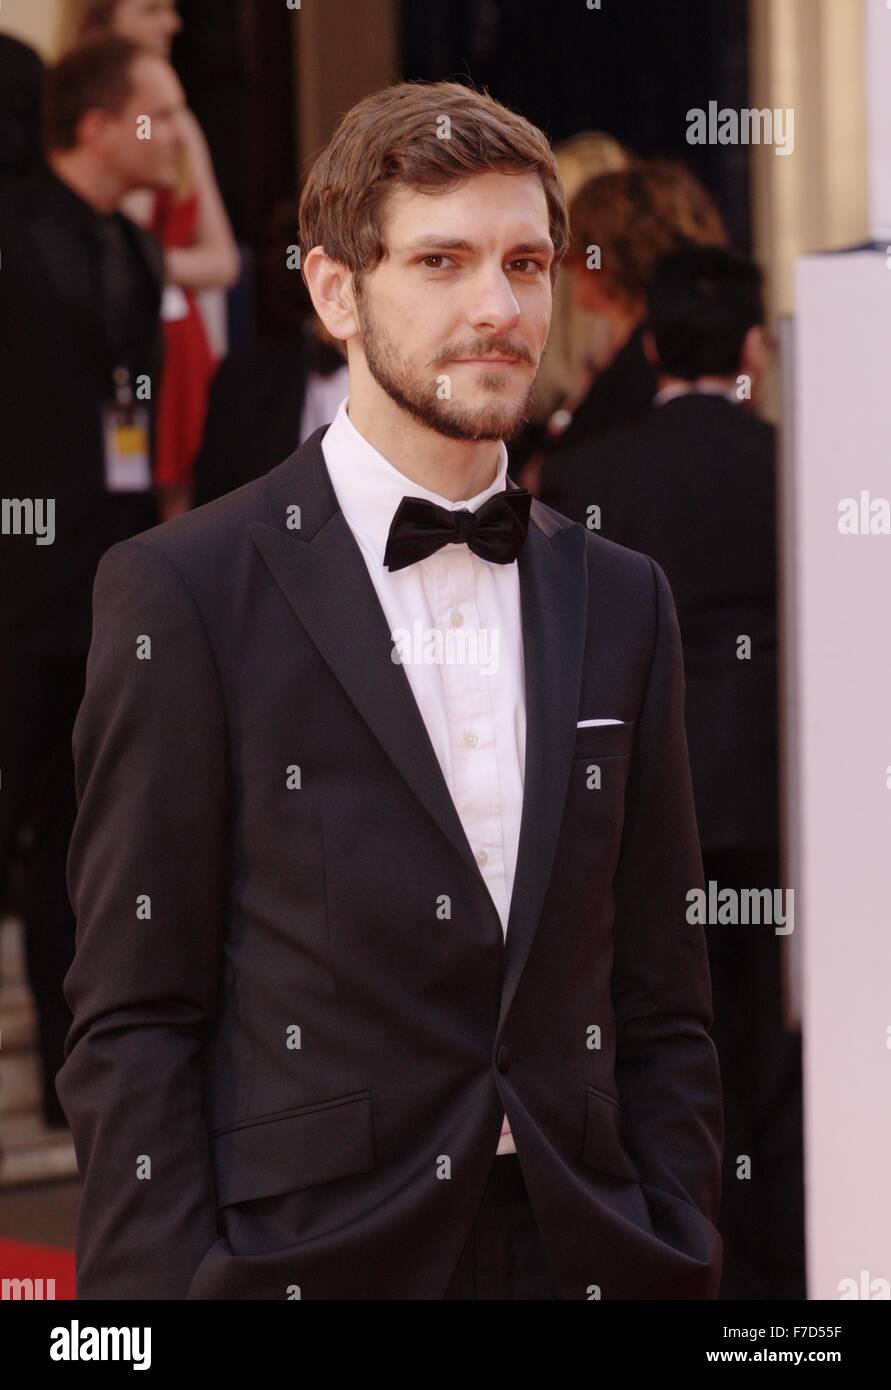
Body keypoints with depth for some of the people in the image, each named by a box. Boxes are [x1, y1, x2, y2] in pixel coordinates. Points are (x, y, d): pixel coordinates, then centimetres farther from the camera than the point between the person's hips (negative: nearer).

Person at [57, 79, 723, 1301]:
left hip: (584, 1255, 4)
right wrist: (162, 1286, -13)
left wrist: (683, 1274, 4)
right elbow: (132, 1021, -6)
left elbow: (660, 1009, 13)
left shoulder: (620, 602, 12)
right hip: (304, 1258, -4)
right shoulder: (185, 591, -3)